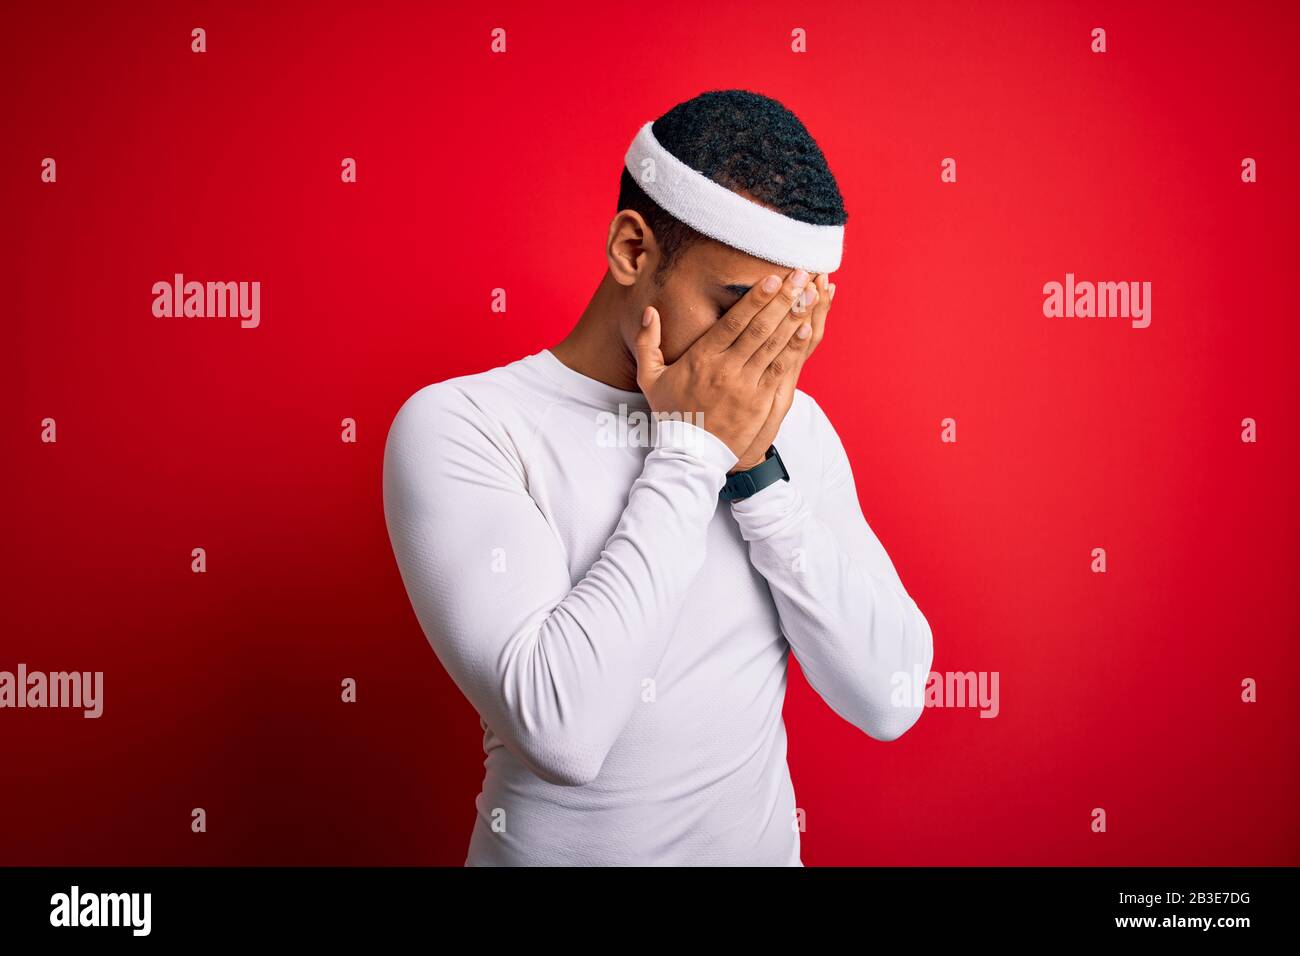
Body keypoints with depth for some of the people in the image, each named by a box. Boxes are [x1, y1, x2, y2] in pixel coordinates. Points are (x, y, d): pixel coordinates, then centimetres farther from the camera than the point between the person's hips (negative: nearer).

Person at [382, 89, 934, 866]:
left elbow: (889, 701, -11)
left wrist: (756, 470, -19)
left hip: (762, 844, 4)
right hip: (556, 846, -3)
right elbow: (561, 731, -27)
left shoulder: (793, 423, -5)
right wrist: (691, 454, -23)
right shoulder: (461, 427, -17)